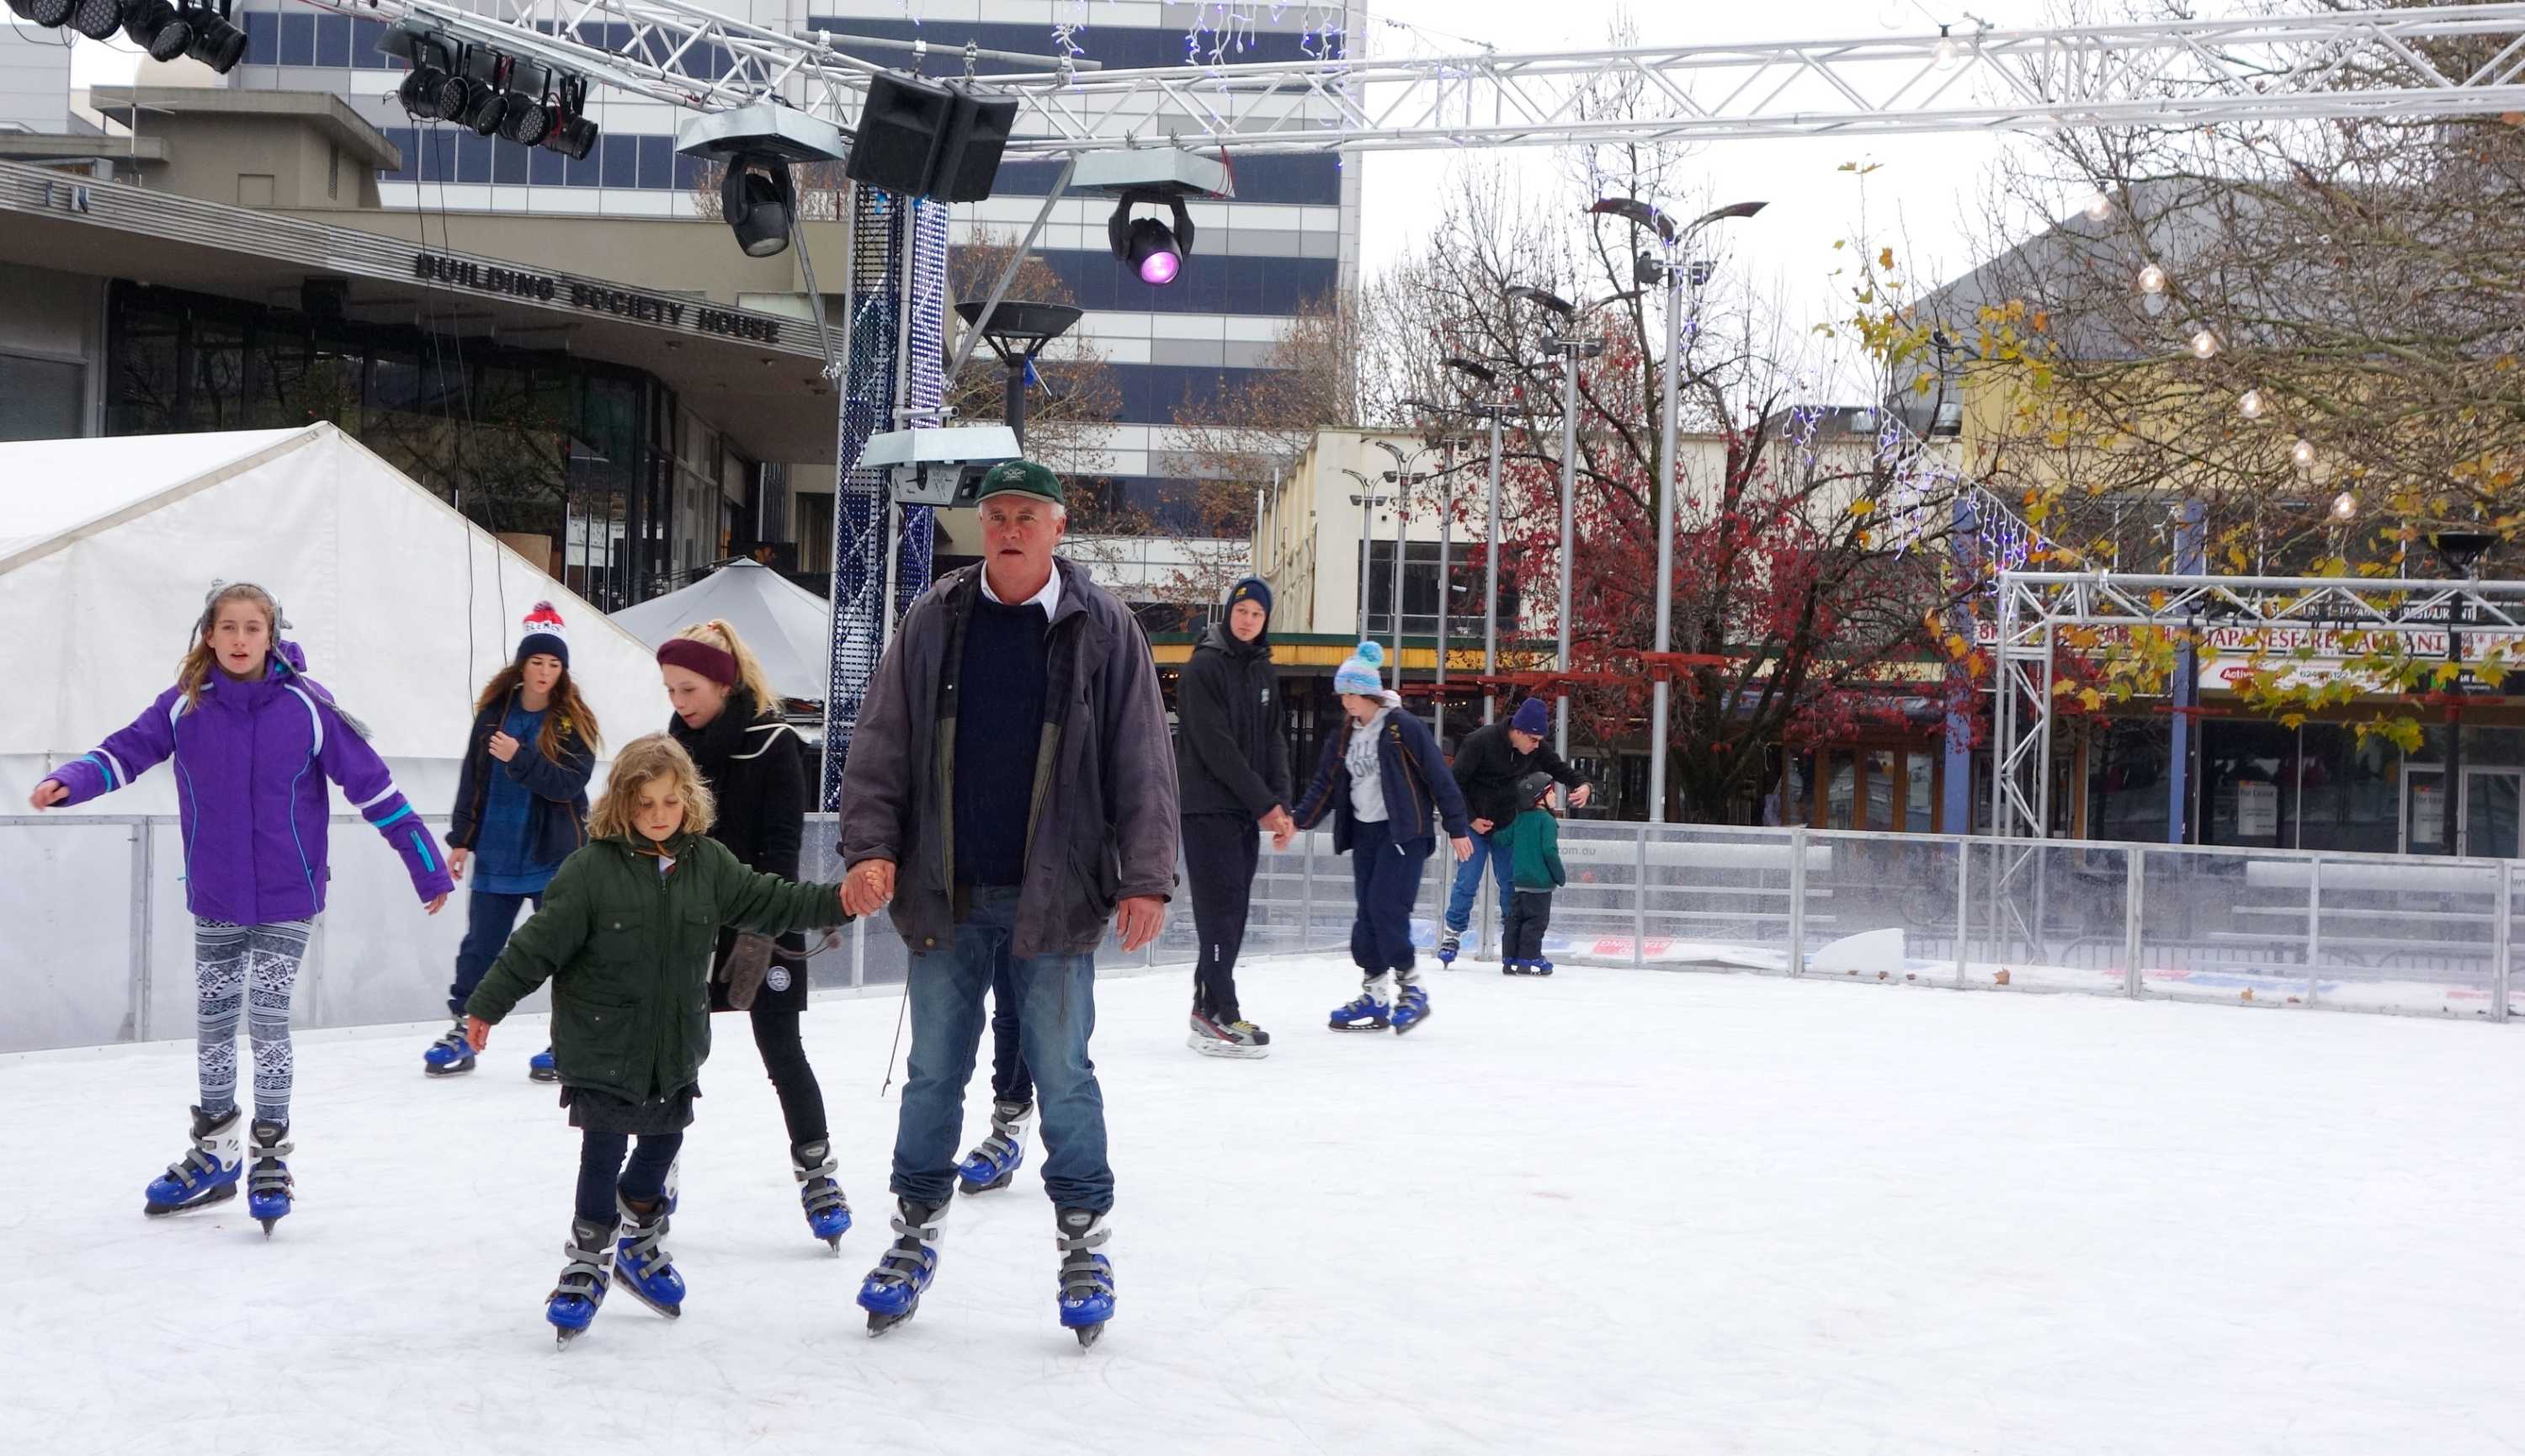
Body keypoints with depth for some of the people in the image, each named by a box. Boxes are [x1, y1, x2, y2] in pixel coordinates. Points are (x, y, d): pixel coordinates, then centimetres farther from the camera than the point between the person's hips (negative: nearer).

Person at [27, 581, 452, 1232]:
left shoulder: (306, 706, -11)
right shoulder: (186, 706, -3)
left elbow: (370, 782, -9)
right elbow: (127, 750, -10)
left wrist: (427, 866, -9)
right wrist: (69, 782, -32)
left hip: (286, 898, -3)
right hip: (215, 901, 3)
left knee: (267, 1020, -4)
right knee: (212, 1022, 13)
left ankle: (270, 1156, 13)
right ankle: (214, 1155, 30)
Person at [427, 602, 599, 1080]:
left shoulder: (575, 721, -5)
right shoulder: (494, 712, 3)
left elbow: (570, 783, -14)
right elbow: (473, 779, 8)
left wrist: (519, 758, -24)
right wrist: (461, 839, 8)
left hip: (554, 856, -3)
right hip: (496, 855, 3)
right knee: (478, 947, 9)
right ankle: (462, 1032, 20)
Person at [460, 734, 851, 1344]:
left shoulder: (709, 863, 0)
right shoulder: (591, 869, -14)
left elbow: (772, 902, 5)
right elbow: (538, 943, -11)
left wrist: (841, 900, -4)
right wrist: (487, 1004, -6)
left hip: (677, 1047, 5)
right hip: (601, 1047, -5)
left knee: (662, 1144, 16)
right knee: (604, 1156, -1)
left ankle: (640, 1245, 38)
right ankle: (586, 1264, 16)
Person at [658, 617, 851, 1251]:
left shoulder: (773, 746, -10)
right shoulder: (677, 744, 7)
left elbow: (782, 848, -14)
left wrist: (759, 932, -21)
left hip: (760, 929, -5)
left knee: (782, 1053, -2)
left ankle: (817, 1175, 8)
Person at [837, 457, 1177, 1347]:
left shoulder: (1103, 629, -1)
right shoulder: (935, 620, 4)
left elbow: (1143, 764, -2)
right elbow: (881, 743, 5)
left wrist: (1145, 876, -8)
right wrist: (871, 845, -6)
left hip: (1054, 900, -2)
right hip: (944, 896, 2)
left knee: (1063, 1080, 5)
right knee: (933, 1075, 12)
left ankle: (1085, 1242, 20)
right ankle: (915, 1235, 26)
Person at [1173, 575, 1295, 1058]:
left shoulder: (1261, 670, 14)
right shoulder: (1205, 667, -10)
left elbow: (1273, 740, 11)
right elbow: (1216, 746, -16)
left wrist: (1281, 804, -2)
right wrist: (1265, 802, -16)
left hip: (1248, 810, 7)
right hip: (1208, 805, -7)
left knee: (1234, 909, 8)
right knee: (1221, 905, -11)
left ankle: (1208, 1008, 16)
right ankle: (1219, 1014, -10)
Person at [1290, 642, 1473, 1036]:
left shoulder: (1404, 728, -9)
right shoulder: (1343, 739, 12)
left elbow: (1439, 778, -7)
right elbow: (1324, 786, 11)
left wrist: (1457, 828, -8)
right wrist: (1297, 819, -3)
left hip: (1404, 832, -7)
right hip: (1364, 833, 7)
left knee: (1385, 907, -16)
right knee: (1367, 913, 5)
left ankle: (1410, 987, -3)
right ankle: (1375, 998, 10)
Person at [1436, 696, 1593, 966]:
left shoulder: (1535, 749, -7)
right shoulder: (1480, 741, -22)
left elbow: (1559, 769, 5)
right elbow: (1455, 782, -16)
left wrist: (1581, 785, -17)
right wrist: (1470, 819, -16)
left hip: (1507, 826, 4)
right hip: (1474, 823, -4)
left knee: (1511, 884, 3)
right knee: (1467, 882, -5)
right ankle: (1452, 935, 10)